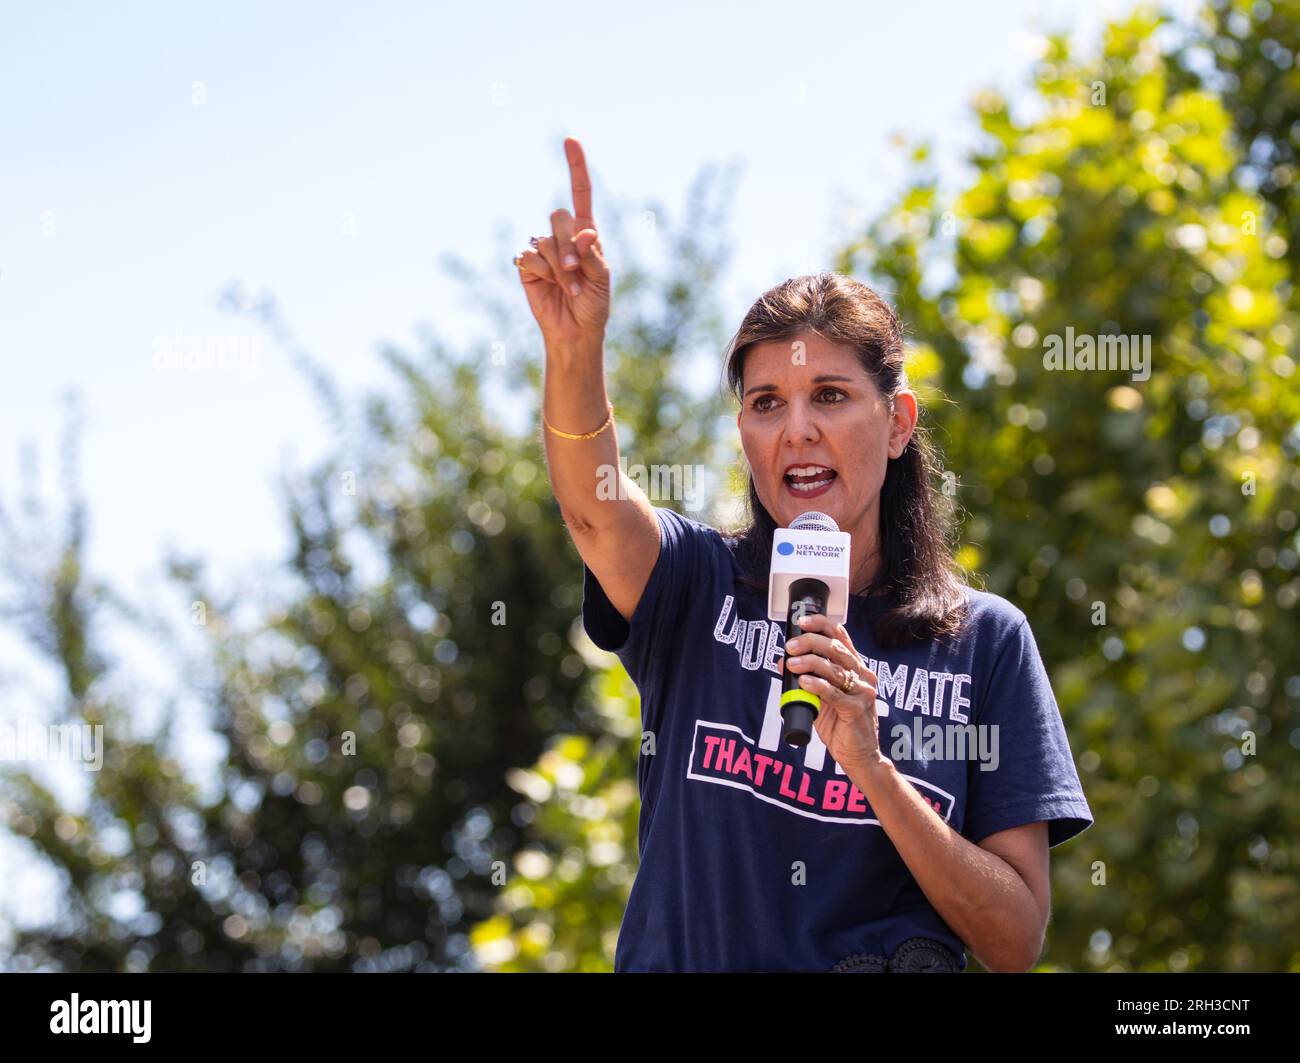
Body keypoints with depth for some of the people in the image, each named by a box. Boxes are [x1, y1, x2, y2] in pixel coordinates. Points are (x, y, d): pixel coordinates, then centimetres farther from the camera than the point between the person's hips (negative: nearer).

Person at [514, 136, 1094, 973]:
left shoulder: (985, 639, 6)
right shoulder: (698, 584, 7)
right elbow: (594, 508, -15)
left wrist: (871, 768, -10)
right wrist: (576, 348, -32)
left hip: (895, 962, 0)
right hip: (677, 960, 0)